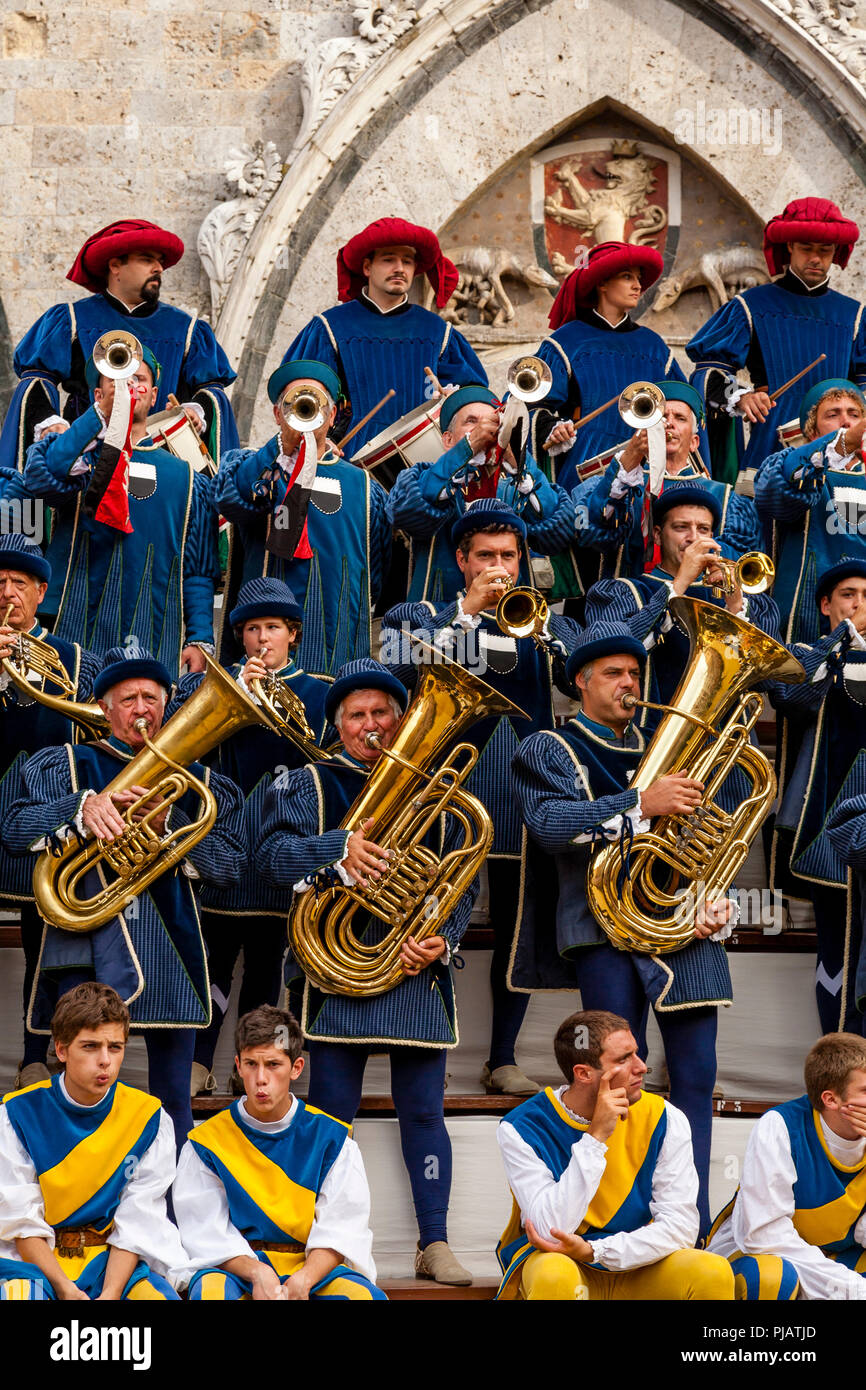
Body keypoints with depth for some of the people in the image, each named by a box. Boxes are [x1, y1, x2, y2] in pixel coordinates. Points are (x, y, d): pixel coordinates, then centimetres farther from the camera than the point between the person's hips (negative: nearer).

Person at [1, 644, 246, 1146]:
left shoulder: (194, 780, 17)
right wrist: (83, 807, -20)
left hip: (172, 950, 2)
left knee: (174, 1104, 4)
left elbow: (230, 864, 6)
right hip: (90, 945, -2)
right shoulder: (70, 765, 12)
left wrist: (171, 822, -10)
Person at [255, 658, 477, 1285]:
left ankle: (435, 1243, 9)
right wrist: (339, 846, -26)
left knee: (424, 1111, 3)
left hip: (419, 970, 2)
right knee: (332, 1113, 0)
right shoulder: (309, 784, 8)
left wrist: (442, 940, -8)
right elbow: (272, 853, -9)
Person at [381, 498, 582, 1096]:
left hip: (524, 795, 2)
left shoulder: (548, 624, 16)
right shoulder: (421, 618, 12)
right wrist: (467, 611, -12)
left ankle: (504, 1057, 14)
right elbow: (400, 665, -11)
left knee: (517, 928, 5)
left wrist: (545, 634, -19)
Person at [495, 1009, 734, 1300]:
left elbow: (680, 1225, -10)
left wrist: (593, 1251, -23)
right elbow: (551, 1229, -23)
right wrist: (595, 1137, -25)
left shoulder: (663, 1119, -6)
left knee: (714, 1273, -24)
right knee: (554, 1276, -36)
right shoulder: (521, 1128, -13)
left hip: (637, 1265, 3)